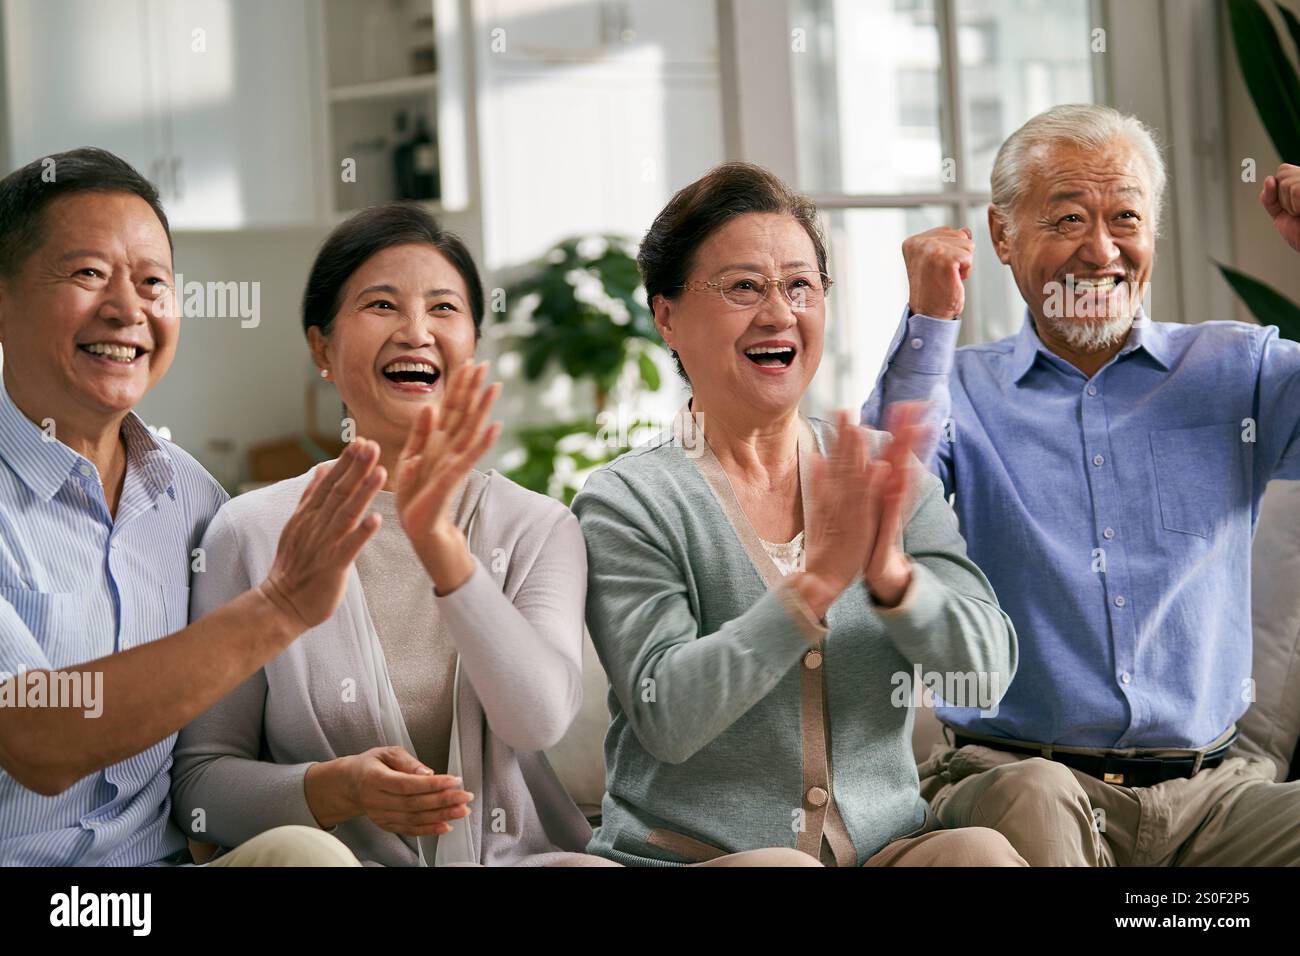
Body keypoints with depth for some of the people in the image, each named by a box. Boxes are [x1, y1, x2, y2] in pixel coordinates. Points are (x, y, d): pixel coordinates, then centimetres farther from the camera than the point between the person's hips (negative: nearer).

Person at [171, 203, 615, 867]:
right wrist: (335, 788, -16)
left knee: (591, 872, -31)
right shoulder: (253, 533, 3)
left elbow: (539, 720, -12)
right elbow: (199, 776, 4)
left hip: (517, 852, 1)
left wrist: (437, 539, -23)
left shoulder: (540, 530, 7)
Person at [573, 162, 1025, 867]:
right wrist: (817, 581, -25)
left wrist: (890, 575, -21)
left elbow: (989, 672, -2)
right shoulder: (625, 503, -4)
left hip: (883, 846, 3)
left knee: (980, 849, -26)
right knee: (781, 866, -32)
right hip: (690, 854, -2)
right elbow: (667, 717, -16)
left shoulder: (888, 474, 8)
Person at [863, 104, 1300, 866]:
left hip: (1210, 792, 2)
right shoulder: (958, 389, 10)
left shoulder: (1235, 369, 13)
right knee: (1029, 796, -37)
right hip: (1011, 769, -2)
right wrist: (931, 323, -12)